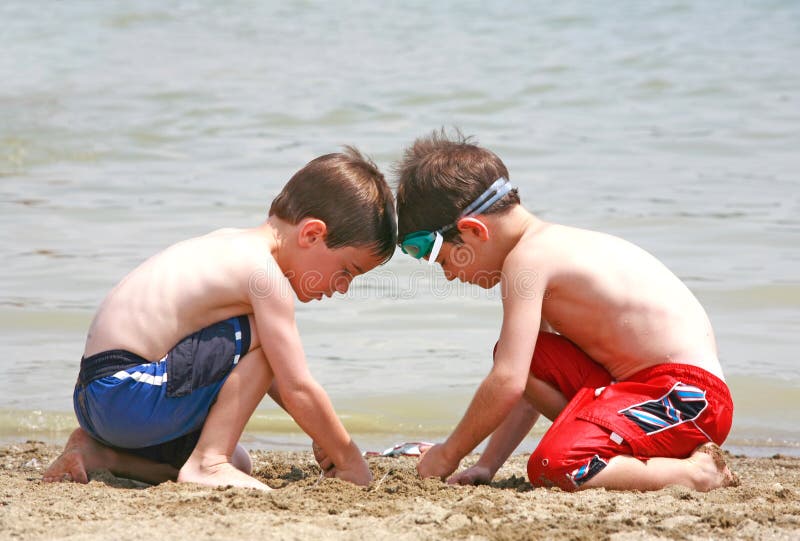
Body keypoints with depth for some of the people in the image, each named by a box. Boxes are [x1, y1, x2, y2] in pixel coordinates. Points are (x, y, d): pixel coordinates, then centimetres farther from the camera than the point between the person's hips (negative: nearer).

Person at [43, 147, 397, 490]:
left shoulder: (235, 248, 17)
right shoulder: (265, 273, -13)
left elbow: (271, 374, 26)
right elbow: (298, 390, -15)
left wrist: (323, 435, 22)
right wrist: (348, 458, -3)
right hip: (127, 395, -10)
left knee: (239, 466, 24)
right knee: (265, 336, -13)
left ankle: (99, 452, 16)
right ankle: (207, 462, -13)